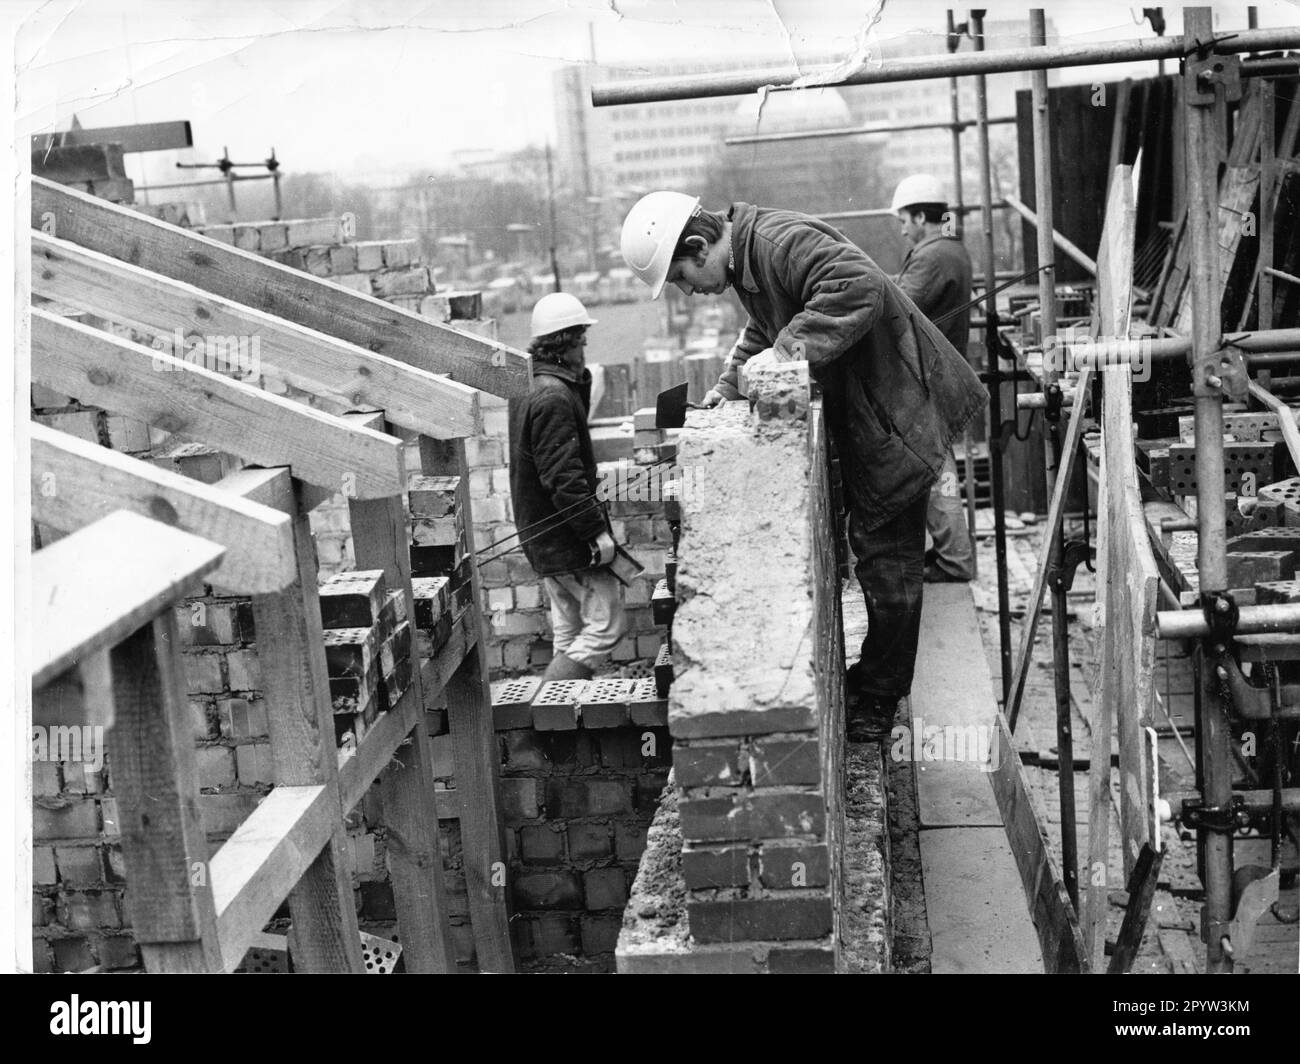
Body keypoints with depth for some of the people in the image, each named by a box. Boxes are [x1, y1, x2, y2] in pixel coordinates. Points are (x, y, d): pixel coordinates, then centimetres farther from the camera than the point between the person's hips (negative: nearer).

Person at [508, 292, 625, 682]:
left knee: (568, 634, 16)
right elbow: (564, 478, -25)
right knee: (607, 624, -4)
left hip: (542, 538, 10)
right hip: (568, 537, -10)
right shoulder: (554, 399, -21)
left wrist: (582, 379, 12)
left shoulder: (528, 392, 10)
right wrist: (597, 532, -22)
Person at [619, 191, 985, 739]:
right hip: (853, 418, 10)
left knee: (887, 562, 1)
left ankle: (880, 695, 15)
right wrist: (730, 383, 12)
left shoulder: (782, 242, -24)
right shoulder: (745, 258, 8)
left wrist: (790, 349, -33)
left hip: (893, 413, -10)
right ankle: (873, 675, 31)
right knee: (872, 552, 18)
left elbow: (860, 286, -37)